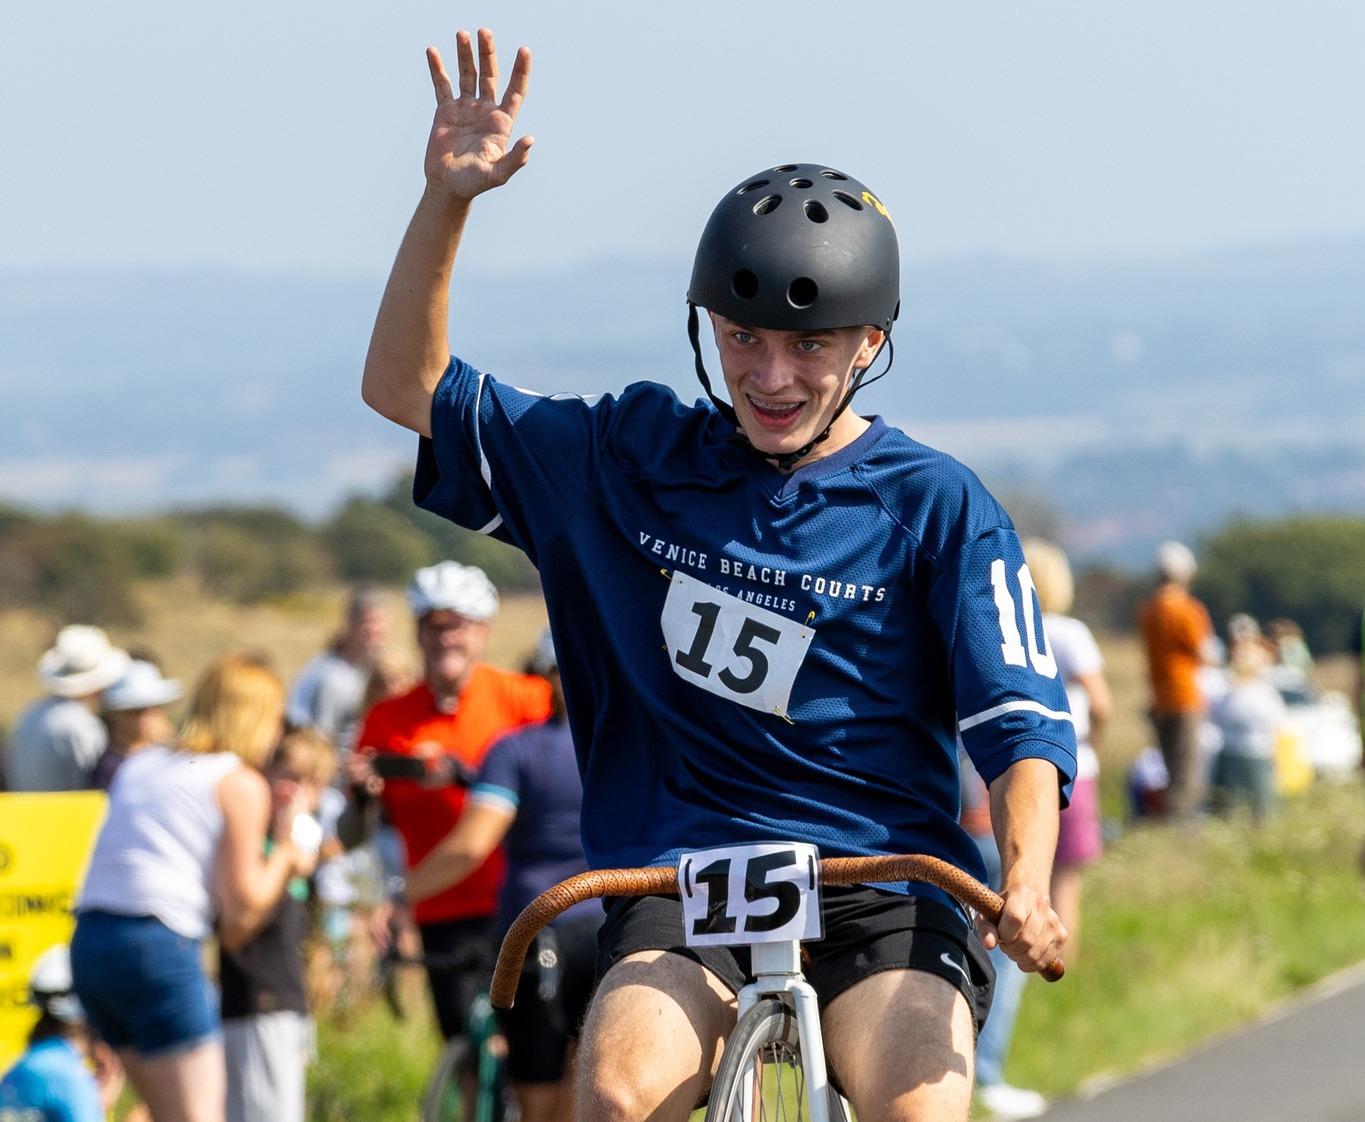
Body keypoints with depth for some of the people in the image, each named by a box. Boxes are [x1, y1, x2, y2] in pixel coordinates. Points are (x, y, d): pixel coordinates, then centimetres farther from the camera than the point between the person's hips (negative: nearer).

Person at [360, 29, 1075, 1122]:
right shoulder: (639, 459, 9)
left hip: (883, 893, -1)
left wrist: (1026, 884, -25)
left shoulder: (936, 506, 1)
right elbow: (408, 387, 14)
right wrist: (446, 201, -1)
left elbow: (1022, 727, -5)